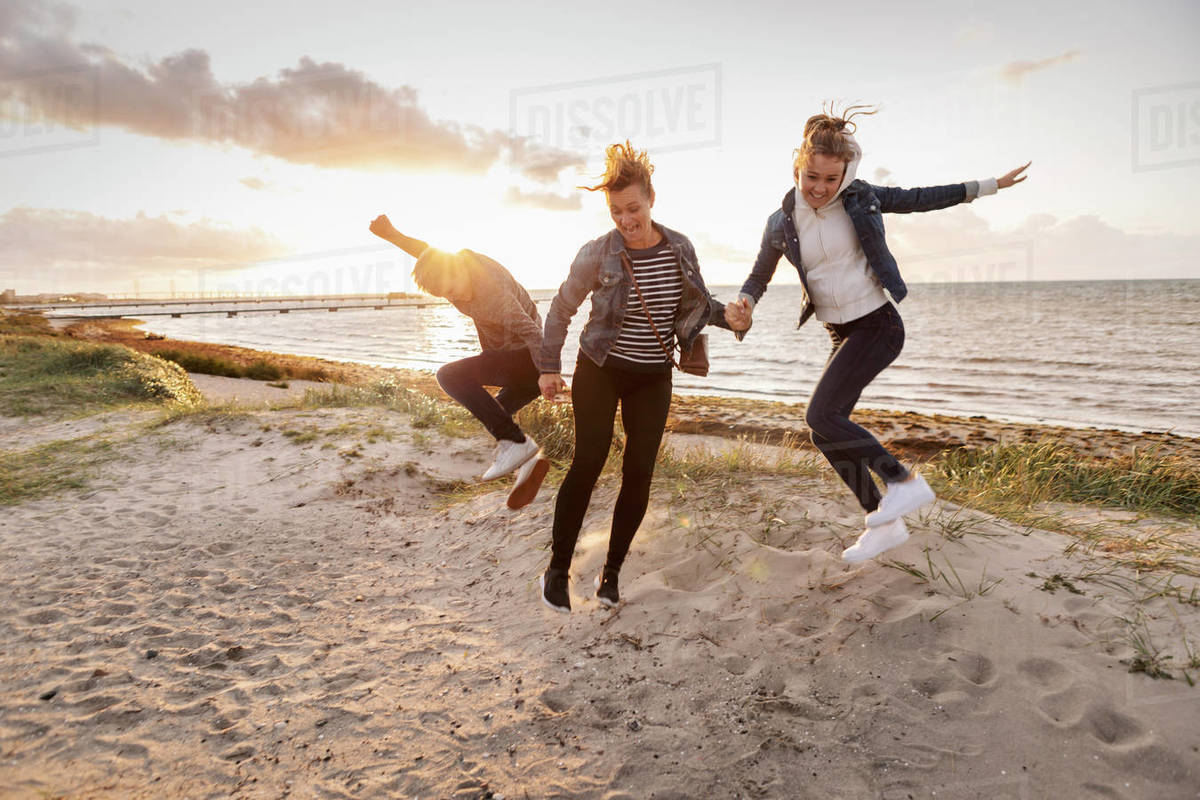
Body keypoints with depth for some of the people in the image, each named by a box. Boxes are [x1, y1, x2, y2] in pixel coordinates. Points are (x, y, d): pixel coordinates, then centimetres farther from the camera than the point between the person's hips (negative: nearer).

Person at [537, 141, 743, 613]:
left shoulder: (680, 248, -2)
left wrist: (729, 315, -7)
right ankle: (558, 569, 9)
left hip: (653, 378, 3)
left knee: (639, 473, 1)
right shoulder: (597, 255, -11)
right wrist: (550, 368, -2)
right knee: (588, 464, -7)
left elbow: (697, 305, 12)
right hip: (600, 373, -3)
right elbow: (561, 310, 1)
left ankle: (612, 571, 17)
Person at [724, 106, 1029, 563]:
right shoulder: (782, 223, -1)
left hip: (877, 325, -5)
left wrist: (990, 185, 9)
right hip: (840, 335, 5)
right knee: (827, 430, 5)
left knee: (822, 415, -19)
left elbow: (922, 199, 7)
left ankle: (905, 482, -3)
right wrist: (742, 306, -14)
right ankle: (883, 524, 19)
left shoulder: (860, 199, -6)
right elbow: (758, 277, 8)